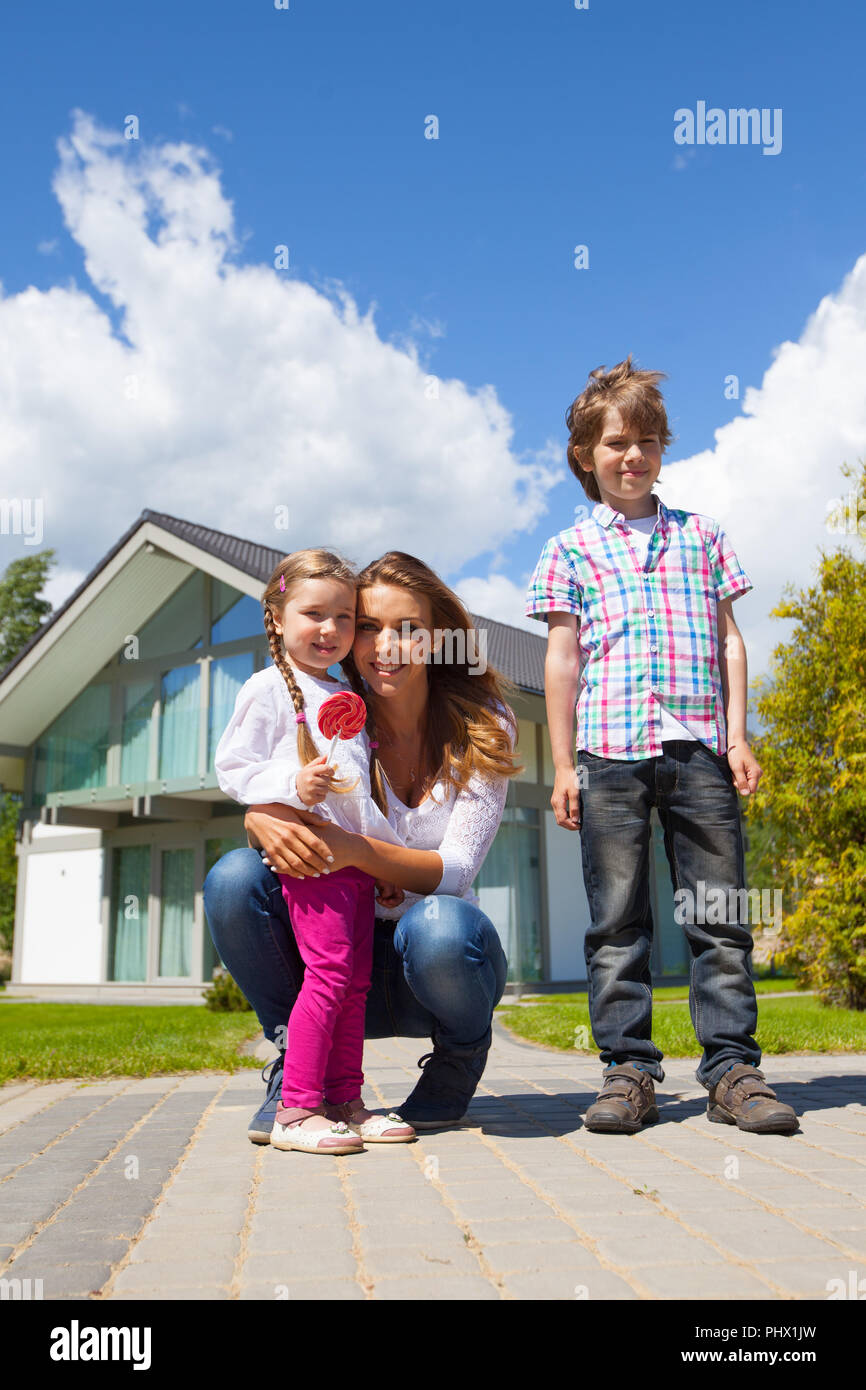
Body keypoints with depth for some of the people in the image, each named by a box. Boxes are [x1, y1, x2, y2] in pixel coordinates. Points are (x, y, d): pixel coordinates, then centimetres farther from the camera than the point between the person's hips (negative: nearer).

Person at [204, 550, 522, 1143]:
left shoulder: (482, 727, -8)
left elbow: (456, 871, -16)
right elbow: (259, 795, -14)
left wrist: (360, 850, -36)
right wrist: (265, 822, -40)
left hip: (429, 961, -1)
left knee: (438, 926, -37)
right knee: (234, 878, -24)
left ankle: (460, 1059, -1)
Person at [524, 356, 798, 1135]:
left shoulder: (702, 536, 17)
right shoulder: (571, 550, 11)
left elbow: (728, 641, 14)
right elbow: (562, 658, 7)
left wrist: (737, 738, 4)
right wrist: (563, 765, 1)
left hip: (699, 748, 2)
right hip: (610, 751, -1)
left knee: (719, 913, 1)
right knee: (618, 919, 0)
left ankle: (733, 1070, 8)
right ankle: (630, 1071, 7)